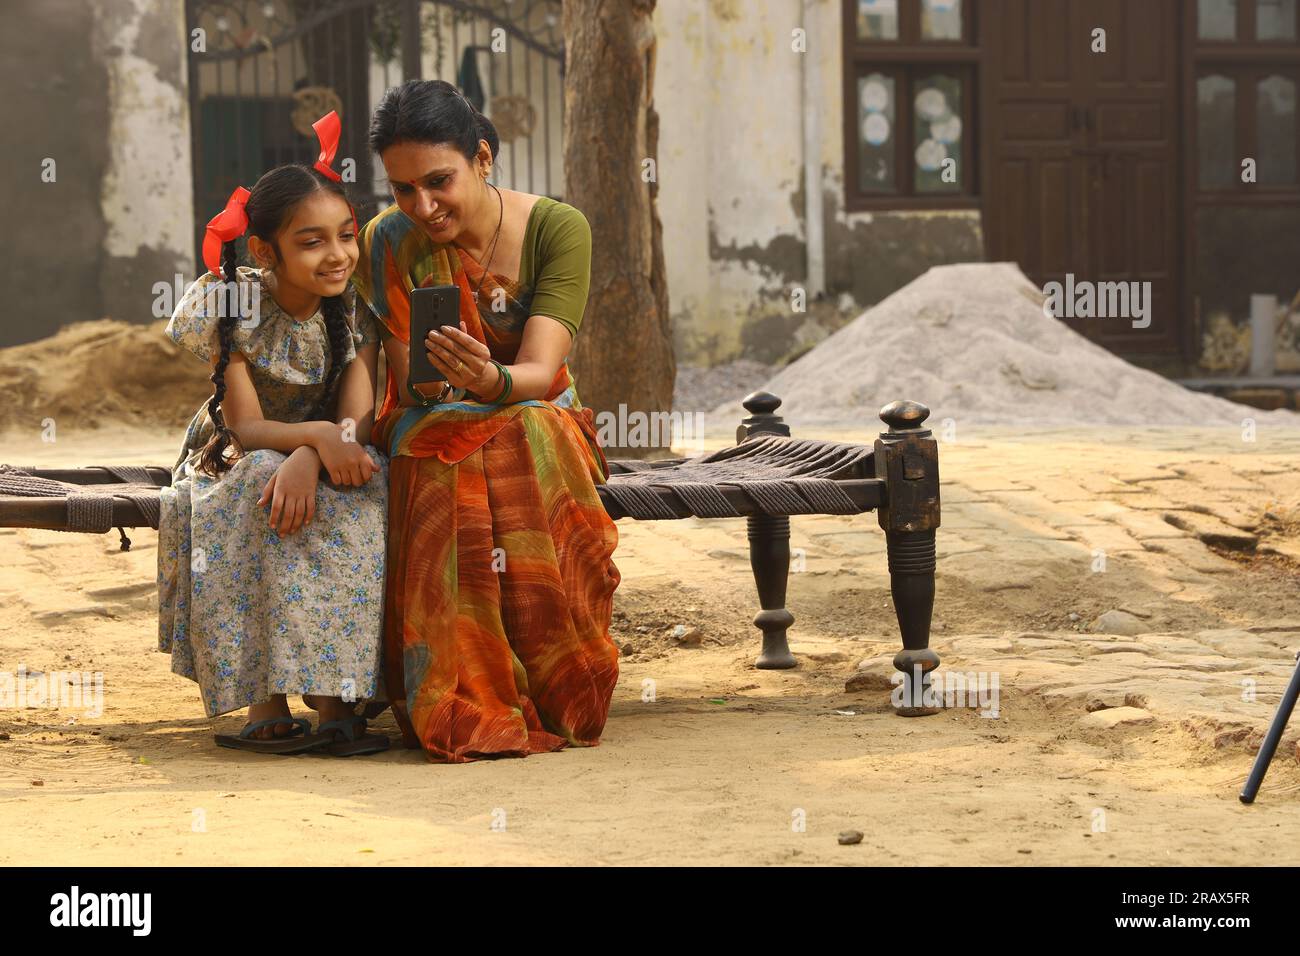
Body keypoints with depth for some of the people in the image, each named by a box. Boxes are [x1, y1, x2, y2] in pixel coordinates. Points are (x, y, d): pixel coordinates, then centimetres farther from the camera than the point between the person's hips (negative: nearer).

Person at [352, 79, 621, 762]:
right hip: (434, 443, 0)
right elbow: (410, 392, -5)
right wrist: (431, 379, -30)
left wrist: (488, 379, -44)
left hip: (538, 430, 0)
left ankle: (553, 703, -24)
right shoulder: (390, 243, -7)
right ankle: (465, 712, -23)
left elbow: (538, 373, -20)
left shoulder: (557, 230, -9)